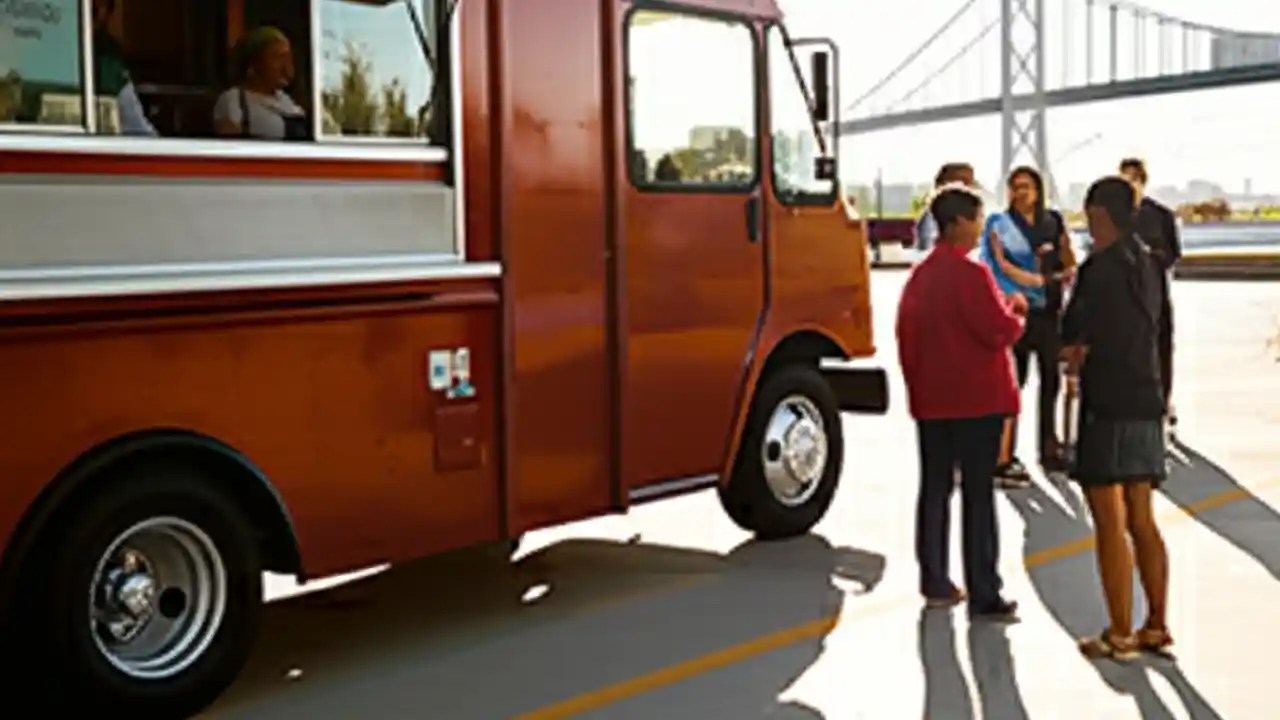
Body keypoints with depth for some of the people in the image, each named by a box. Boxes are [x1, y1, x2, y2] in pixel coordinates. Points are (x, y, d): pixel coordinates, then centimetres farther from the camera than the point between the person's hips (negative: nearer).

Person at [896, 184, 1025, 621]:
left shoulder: (920, 274, 8)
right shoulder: (971, 274, -15)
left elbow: (906, 334, 12)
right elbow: (1000, 330, -17)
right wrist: (1016, 311, 3)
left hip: (930, 400, 7)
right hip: (977, 399, -7)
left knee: (935, 489, 12)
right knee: (978, 494, -2)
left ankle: (935, 584, 19)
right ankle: (983, 596, 1)